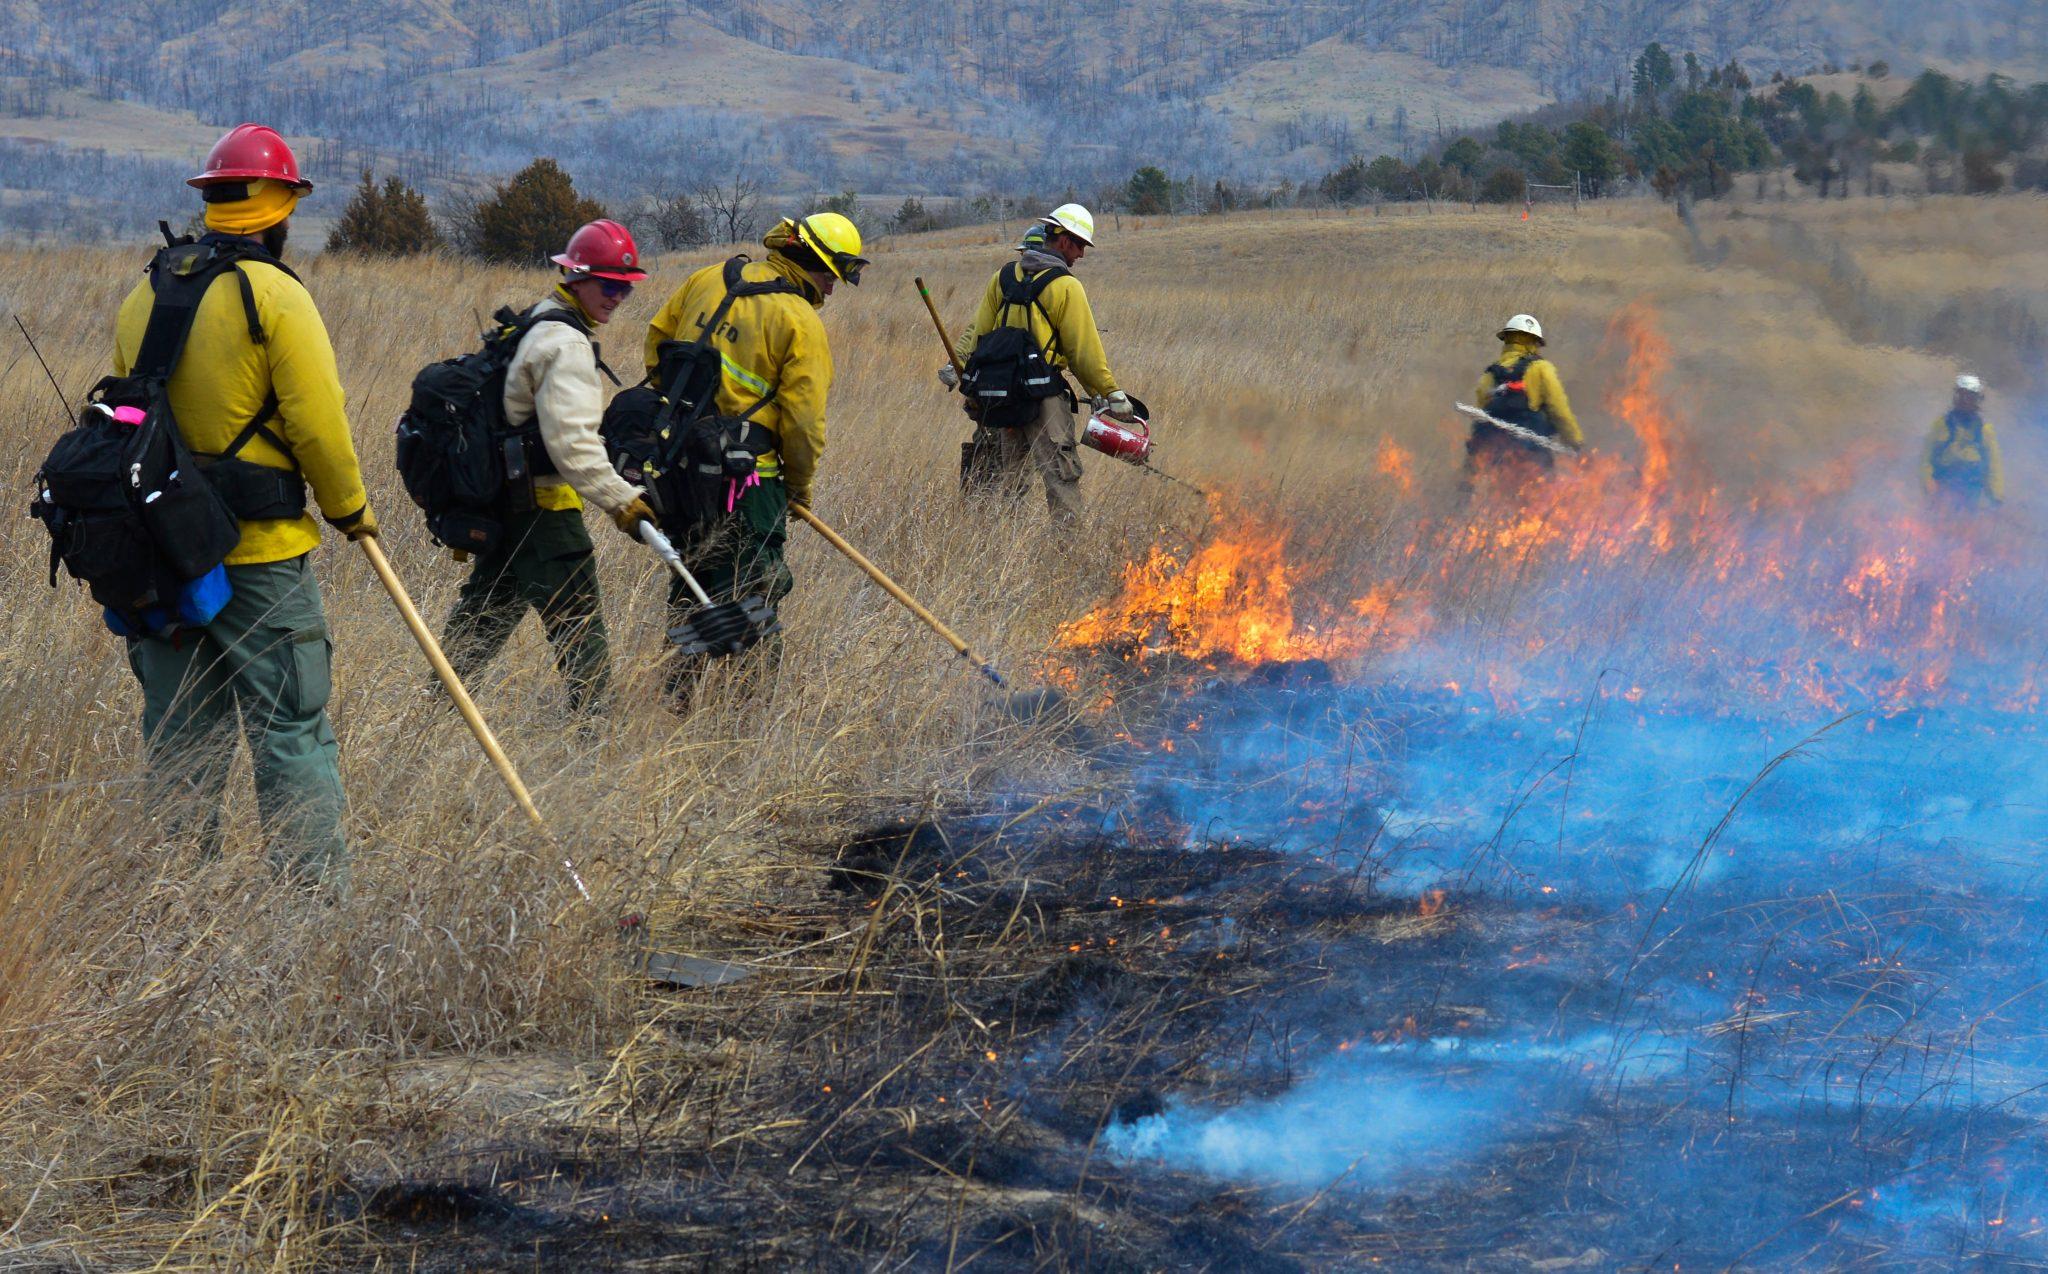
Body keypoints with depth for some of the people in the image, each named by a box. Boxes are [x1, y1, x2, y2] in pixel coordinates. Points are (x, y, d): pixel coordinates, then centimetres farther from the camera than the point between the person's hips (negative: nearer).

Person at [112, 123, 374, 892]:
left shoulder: (144, 298, 9)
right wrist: (350, 509, 2)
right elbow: (318, 424, -13)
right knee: (292, 732, -2)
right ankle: (314, 894, -4)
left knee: (179, 736, 12)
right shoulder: (275, 296, -11)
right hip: (259, 554, -6)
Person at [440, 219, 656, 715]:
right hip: (543, 505, -11)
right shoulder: (566, 343, -17)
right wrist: (620, 499, -28)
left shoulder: (537, 325, 15)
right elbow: (570, 441, -27)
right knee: (579, 620, -7)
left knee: (488, 608, 21)